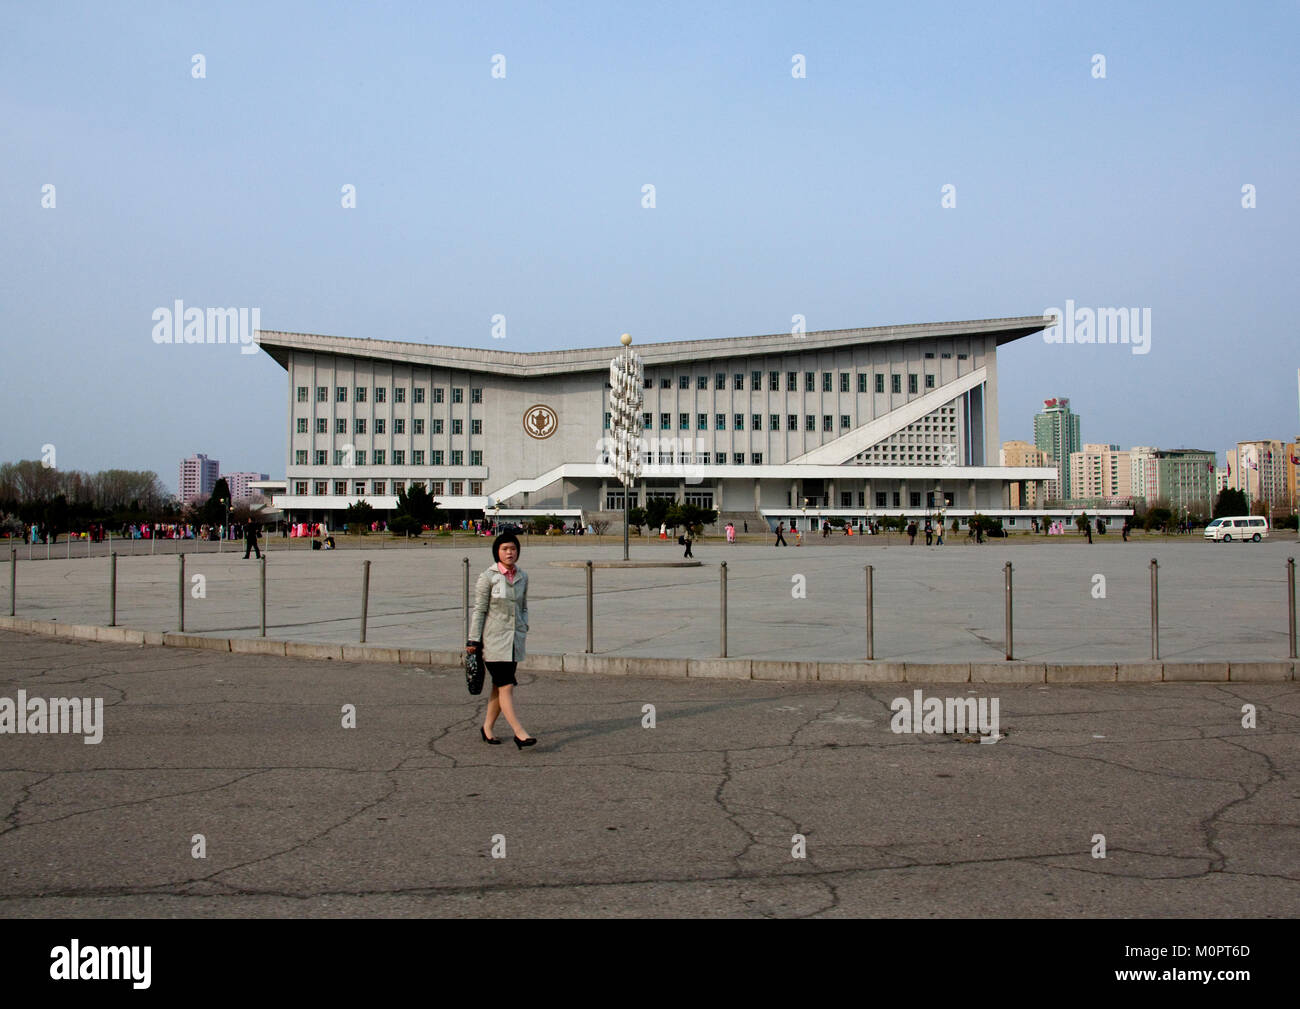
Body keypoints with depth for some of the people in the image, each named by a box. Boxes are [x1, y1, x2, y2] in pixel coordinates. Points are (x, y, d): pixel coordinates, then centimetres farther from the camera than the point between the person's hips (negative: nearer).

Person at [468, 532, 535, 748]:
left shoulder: (522, 577, 8)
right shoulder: (488, 577, -8)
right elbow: (479, 611, -6)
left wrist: (523, 627, 5)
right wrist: (473, 640, -6)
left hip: (515, 639, 6)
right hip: (494, 639, -6)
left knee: (500, 686, 11)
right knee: (506, 686, -9)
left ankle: (487, 727, 25)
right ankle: (519, 733, -12)